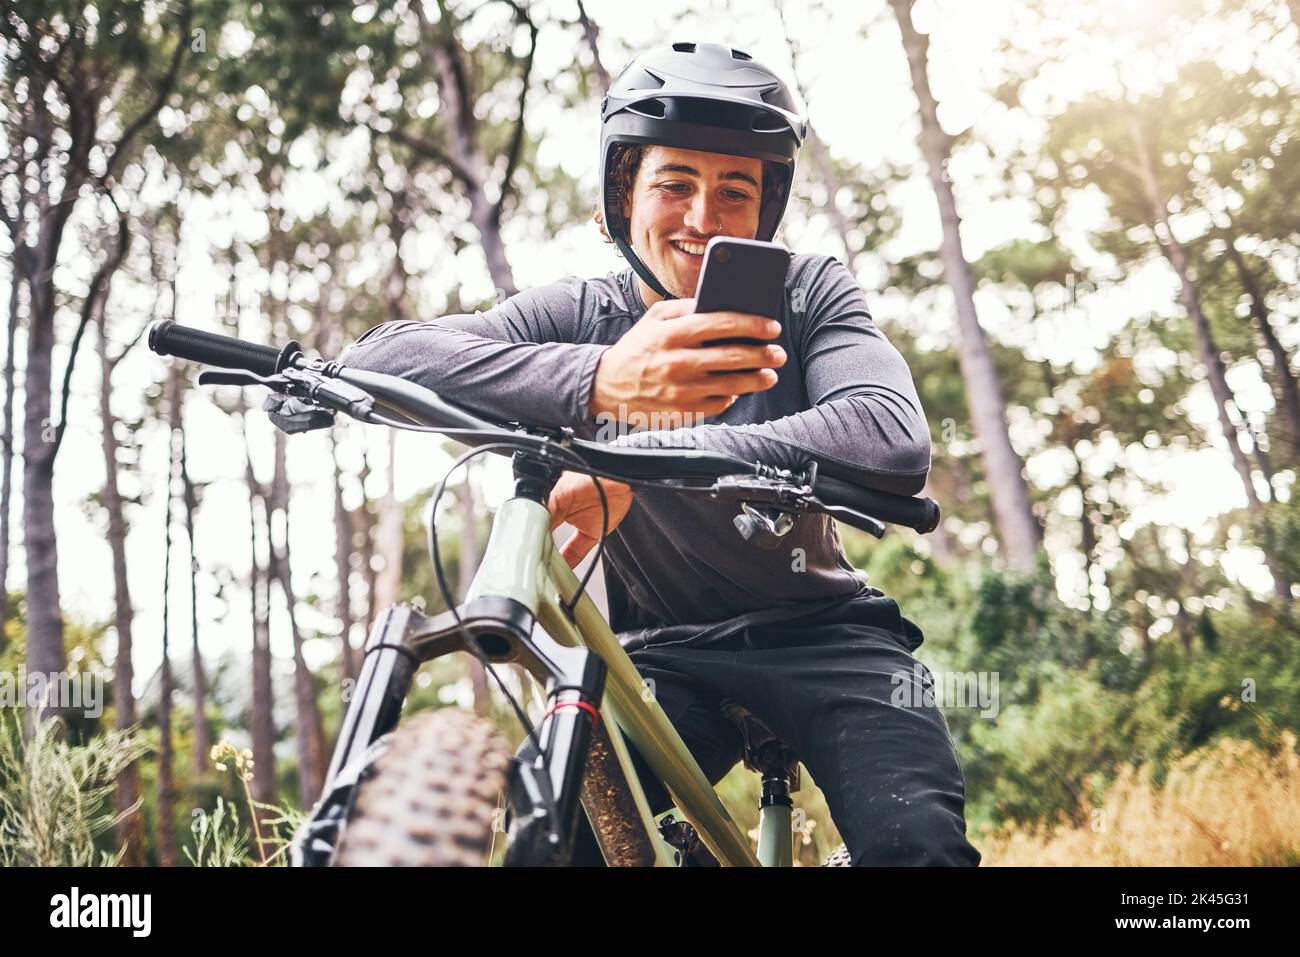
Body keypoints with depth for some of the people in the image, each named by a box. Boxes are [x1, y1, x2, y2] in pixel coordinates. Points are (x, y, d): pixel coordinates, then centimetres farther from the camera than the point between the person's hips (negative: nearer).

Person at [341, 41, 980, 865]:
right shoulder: (580, 317, -8)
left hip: (818, 635, 0)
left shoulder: (809, 296, -8)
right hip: (665, 652, 1)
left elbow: (895, 442, -29)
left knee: (916, 841, -25)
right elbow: (377, 357, -25)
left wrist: (645, 460, -39)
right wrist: (596, 381, -43)